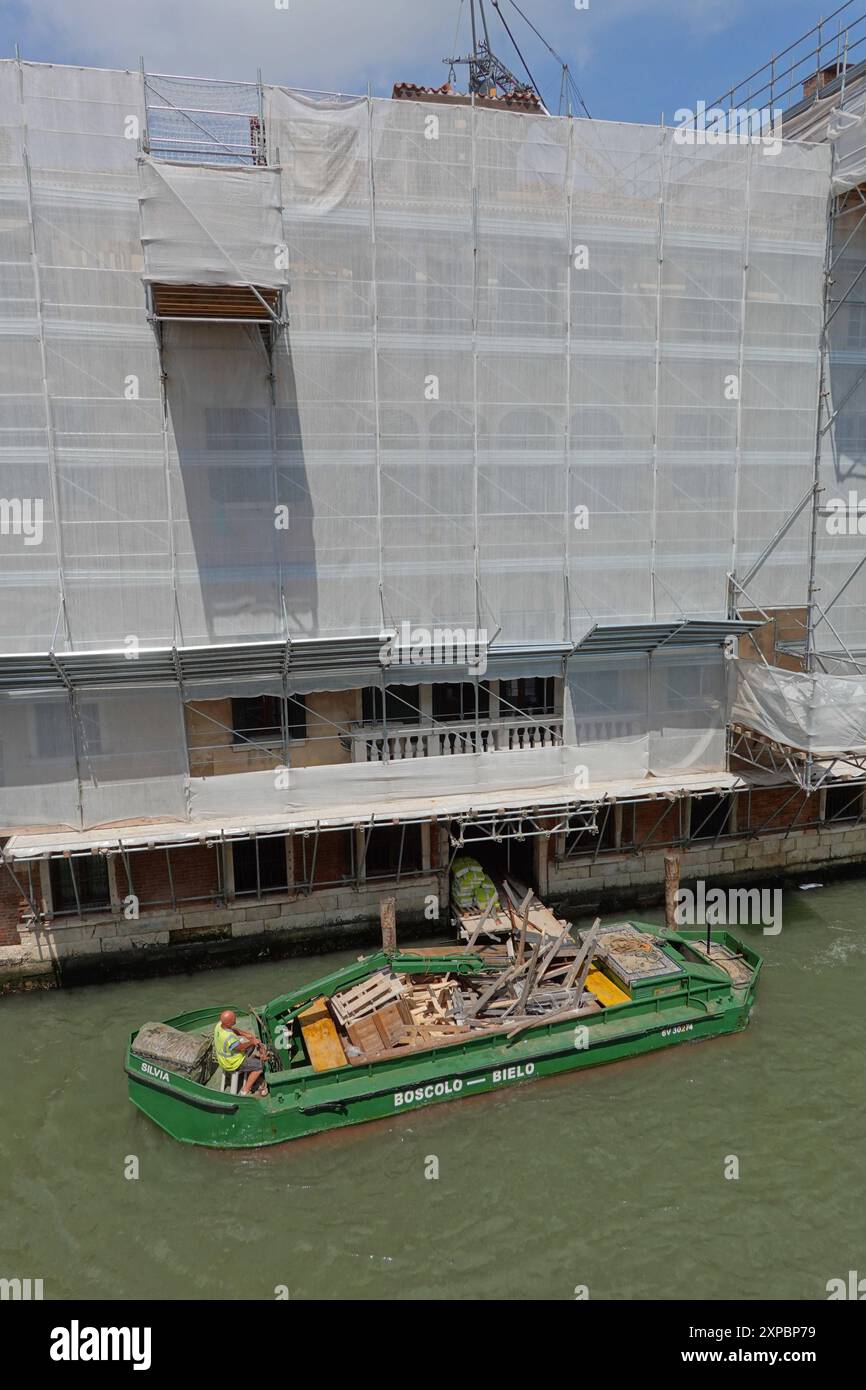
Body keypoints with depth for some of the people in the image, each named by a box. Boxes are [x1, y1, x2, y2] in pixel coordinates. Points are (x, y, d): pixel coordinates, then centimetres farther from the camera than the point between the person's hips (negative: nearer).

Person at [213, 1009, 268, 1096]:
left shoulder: (219, 1025, -17)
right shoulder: (229, 1038, -41)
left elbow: (233, 1030, 4)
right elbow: (241, 1047, -23)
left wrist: (245, 1034, -5)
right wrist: (251, 1042, -7)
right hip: (233, 1063, -8)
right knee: (259, 1066, 2)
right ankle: (245, 1091, 10)